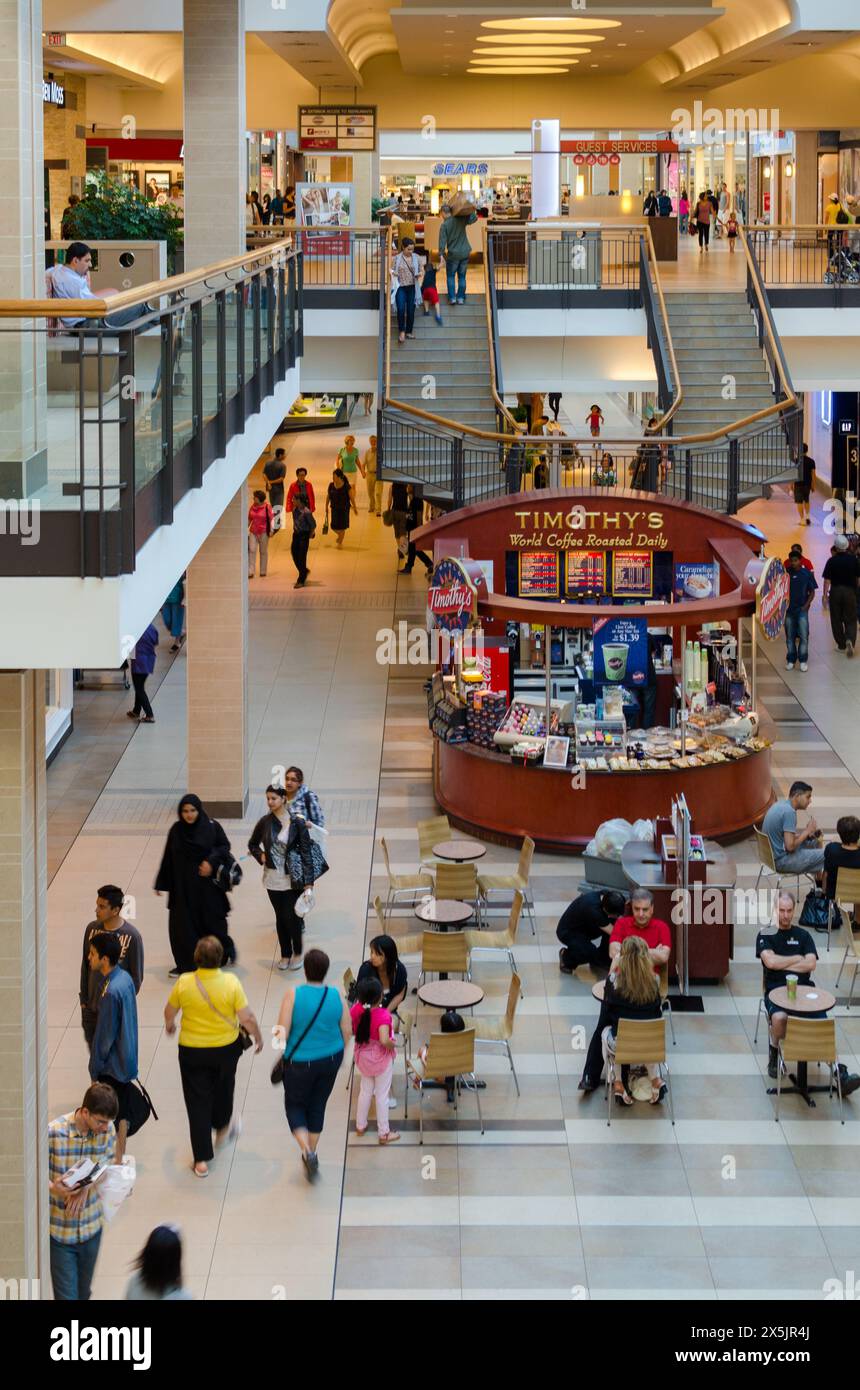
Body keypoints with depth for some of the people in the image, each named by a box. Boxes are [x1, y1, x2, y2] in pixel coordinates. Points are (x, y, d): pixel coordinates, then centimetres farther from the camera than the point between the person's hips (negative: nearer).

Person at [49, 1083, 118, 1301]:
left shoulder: (108, 1130, -8)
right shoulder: (54, 1133, -22)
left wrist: (85, 1188, -19)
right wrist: (53, 1187, -33)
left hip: (91, 1226, 4)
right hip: (59, 1231, -4)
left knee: (83, 1293, 19)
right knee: (67, 1295, -4)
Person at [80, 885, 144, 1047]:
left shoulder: (132, 936, -15)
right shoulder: (92, 929, -2)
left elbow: (137, 976, -8)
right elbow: (85, 965, 8)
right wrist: (83, 999, 8)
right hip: (91, 1007, 4)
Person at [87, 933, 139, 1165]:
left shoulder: (111, 992, -28)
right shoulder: (125, 977, -1)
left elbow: (105, 1035, -22)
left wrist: (94, 1069, -11)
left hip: (112, 1065, -9)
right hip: (127, 1060, 9)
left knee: (113, 1117, 5)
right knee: (121, 1112, 19)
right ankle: (120, 1158, 31)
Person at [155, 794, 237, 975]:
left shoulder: (212, 827, -9)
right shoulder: (175, 831, -1)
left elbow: (225, 846, -1)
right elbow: (168, 859, 5)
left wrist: (212, 861, -18)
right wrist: (161, 884, 7)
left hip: (207, 885, -2)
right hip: (182, 885, 2)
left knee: (212, 919, 7)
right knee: (182, 924, 2)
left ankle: (226, 950, 34)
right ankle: (185, 964, 14)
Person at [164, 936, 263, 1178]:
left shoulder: (184, 983, -17)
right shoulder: (231, 983, -20)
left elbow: (170, 1010, 0)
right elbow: (247, 1017, -16)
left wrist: (169, 1024, 23)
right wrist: (258, 1037, 4)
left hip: (192, 1051, -1)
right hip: (226, 1048, 1)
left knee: (198, 1102, 9)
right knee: (223, 1090, 29)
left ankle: (201, 1160, 10)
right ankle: (222, 1127, 55)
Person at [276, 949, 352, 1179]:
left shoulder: (293, 995, -19)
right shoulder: (337, 997, -10)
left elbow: (283, 1031, -19)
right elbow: (347, 1033, -2)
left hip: (300, 1062, -3)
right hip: (330, 1060, 3)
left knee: (295, 1105, 16)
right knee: (317, 1105, 22)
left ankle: (307, 1152, -5)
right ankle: (311, 1151, 33)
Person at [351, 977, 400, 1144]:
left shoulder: (356, 1010, -14)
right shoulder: (383, 1015, -31)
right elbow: (384, 1040, -40)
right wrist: (393, 1044, -19)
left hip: (363, 1056, 5)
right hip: (382, 1059, -5)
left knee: (365, 1091, 25)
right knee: (382, 1095, 11)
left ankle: (360, 1126, 39)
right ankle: (384, 1133, 23)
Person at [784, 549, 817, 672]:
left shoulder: (807, 573, -2)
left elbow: (812, 592, 4)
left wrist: (807, 605, -7)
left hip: (802, 608, -1)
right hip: (788, 609, 1)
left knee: (803, 636, -7)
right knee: (789, 636, 7)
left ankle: (803, 661, 2)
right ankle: (790, 660, 16)